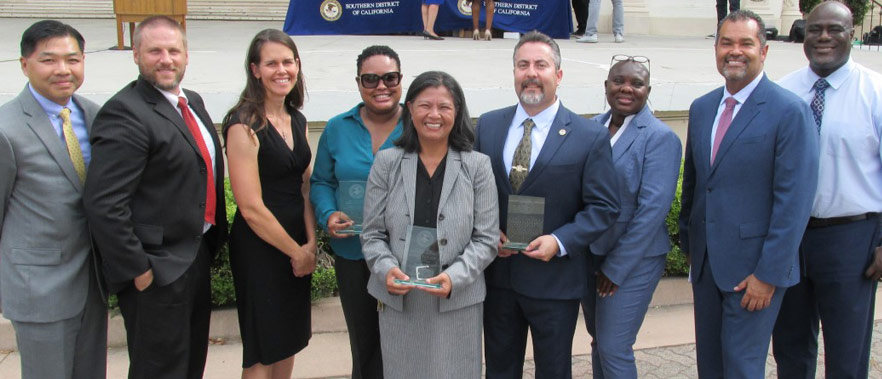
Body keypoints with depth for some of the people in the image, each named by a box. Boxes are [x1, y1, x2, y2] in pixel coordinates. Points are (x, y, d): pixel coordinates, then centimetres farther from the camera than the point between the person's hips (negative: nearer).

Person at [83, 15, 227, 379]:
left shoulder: (193, 102, 9)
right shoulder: (124, 113, -19)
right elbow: (103, 204, -25)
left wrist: (215, 235, 12)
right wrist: (138, 270, -21)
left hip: (196, 255, 9)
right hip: (157, 271, -8)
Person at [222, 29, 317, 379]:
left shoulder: (297, 120, 7)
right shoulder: (244, 125, -17)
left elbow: (305, 186, 10)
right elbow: (251, 208, -19)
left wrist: (310, 244, -3)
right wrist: (297, 251, -10)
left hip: (297, 248, 7)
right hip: (259, 248, -7)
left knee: (290, 339, 17)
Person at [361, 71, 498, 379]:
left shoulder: (477, 166, -1)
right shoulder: (386, 163, 2)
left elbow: (486, 238, -3)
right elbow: (372, 234, 3)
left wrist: (455, 276, -18)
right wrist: (386, 269, -15)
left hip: (457, 302, -1)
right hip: (398, 301, 1)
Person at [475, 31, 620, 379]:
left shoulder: (590, 136, -8)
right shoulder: (488, 126, 3)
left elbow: (604, 206, -8)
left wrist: (559, 241, -20)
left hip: (555, 279, -3)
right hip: (497, 273, 3)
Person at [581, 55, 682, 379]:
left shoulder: (660, 137, -12)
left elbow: (652, 209, -17)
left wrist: (615, 268, -15)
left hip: (632, 261, -5)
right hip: (588, 255, 6)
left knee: (614, 349, -2)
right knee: (598, 342, 17)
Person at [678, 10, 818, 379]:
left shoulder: (789, 111, -11)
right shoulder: (701, 108, 9)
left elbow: (795, 199, -15)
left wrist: (768, 273, -17)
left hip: (754, 267, -6)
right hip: (706, 263, 6)